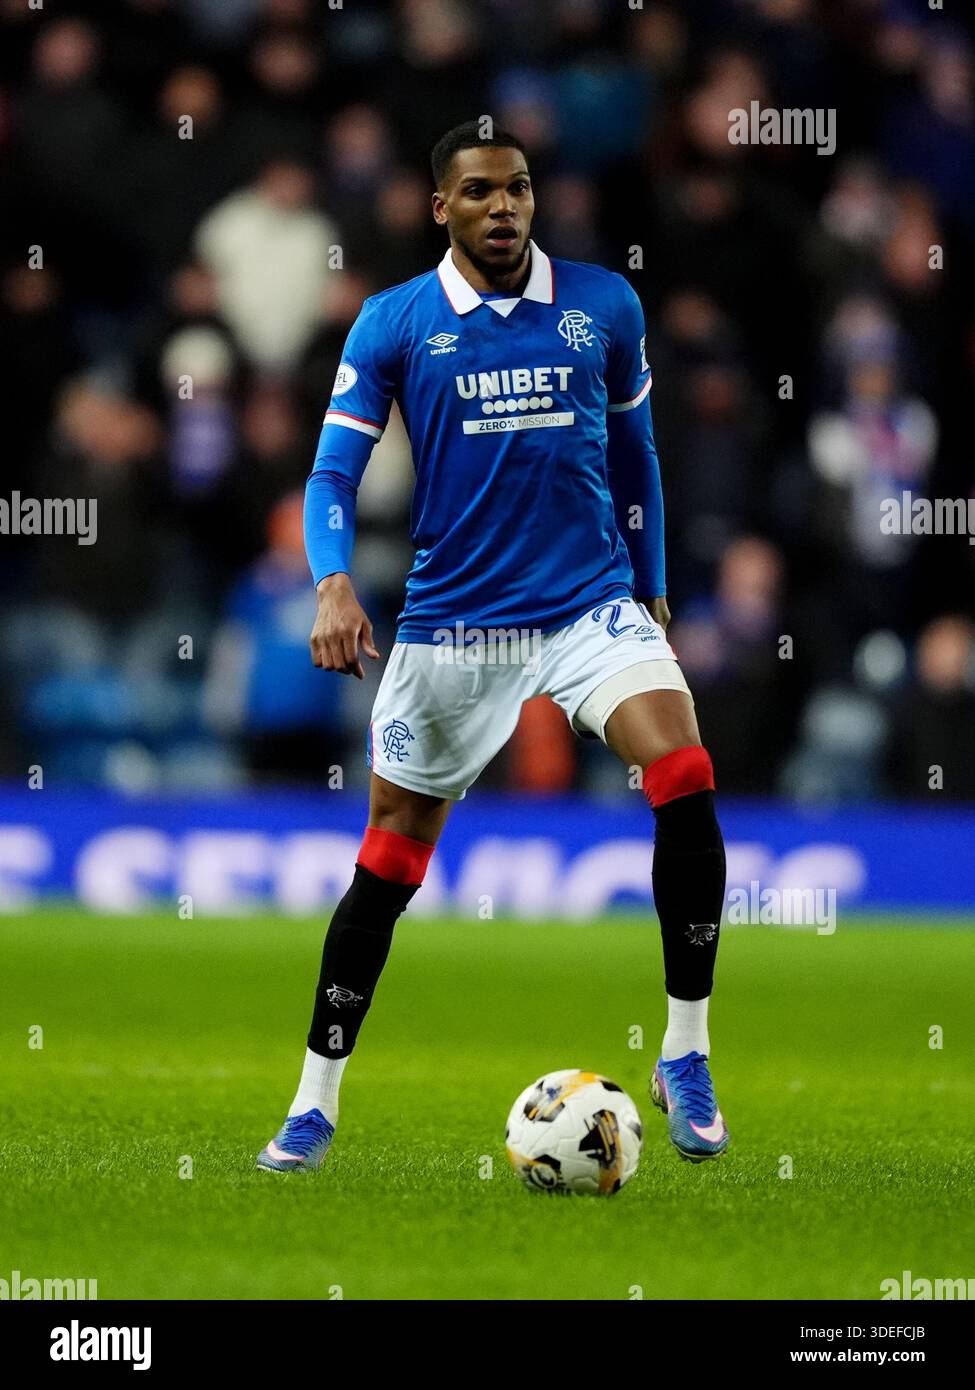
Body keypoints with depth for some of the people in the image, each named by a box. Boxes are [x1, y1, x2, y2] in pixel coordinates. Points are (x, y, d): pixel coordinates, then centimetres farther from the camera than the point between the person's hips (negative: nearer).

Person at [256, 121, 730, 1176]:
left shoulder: (604, 306, 4)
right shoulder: (393, 324, -2)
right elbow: (335, 469, -4)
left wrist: (651, 589, 20)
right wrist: (334, 584, -22)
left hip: (592, 604, 1)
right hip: (448, 625, -1)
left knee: (685, 782, -24)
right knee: (390, 861, 5)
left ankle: (685, 1059, -11)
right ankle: (315, 1105, 20)